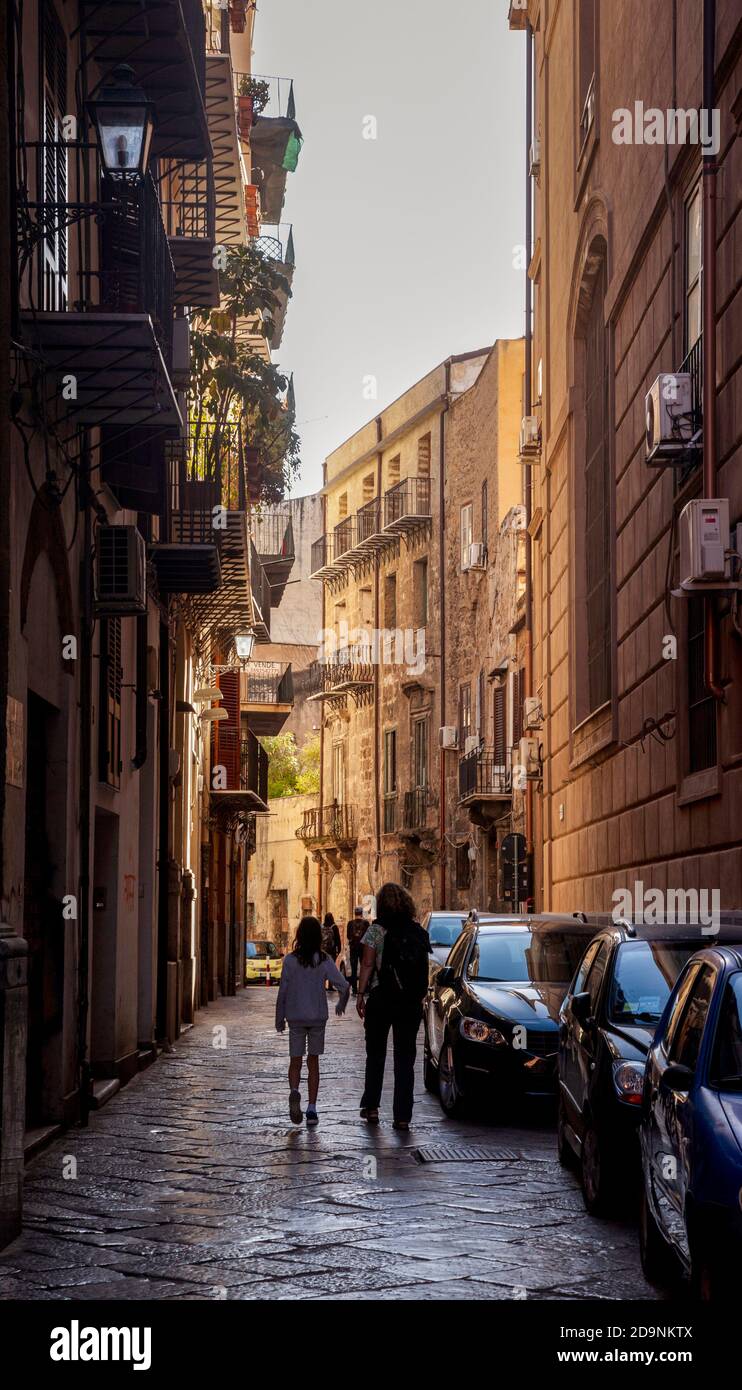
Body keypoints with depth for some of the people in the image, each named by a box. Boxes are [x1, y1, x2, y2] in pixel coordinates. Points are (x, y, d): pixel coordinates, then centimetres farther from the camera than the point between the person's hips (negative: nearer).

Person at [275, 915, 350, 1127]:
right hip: (318, 1016, 1)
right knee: (313, 1061, 10)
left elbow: (283, 991, -5)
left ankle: (294, 1091, -24)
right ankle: (312, 1109, 5)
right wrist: (341, 1005, 12)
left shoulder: (290, 960, -8)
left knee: (295, 1060, 7)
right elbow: (344, 986, -9)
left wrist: (279, 1018, 6)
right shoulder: (324, 961, -5)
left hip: (295, 1017, -1)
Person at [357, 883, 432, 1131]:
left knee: (375, 1054, 15)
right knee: (405, 1058, 5)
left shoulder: (377, 929, -6)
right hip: (411, 1001, 2)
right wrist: (420, 996, 10)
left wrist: (361, 994, -2)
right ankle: (402, 1116, 1)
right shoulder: (418, 931, 4)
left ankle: (371, 1106, 14)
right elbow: (423, 966, 4)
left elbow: (368, 964, -9)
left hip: (380, 999, -2)